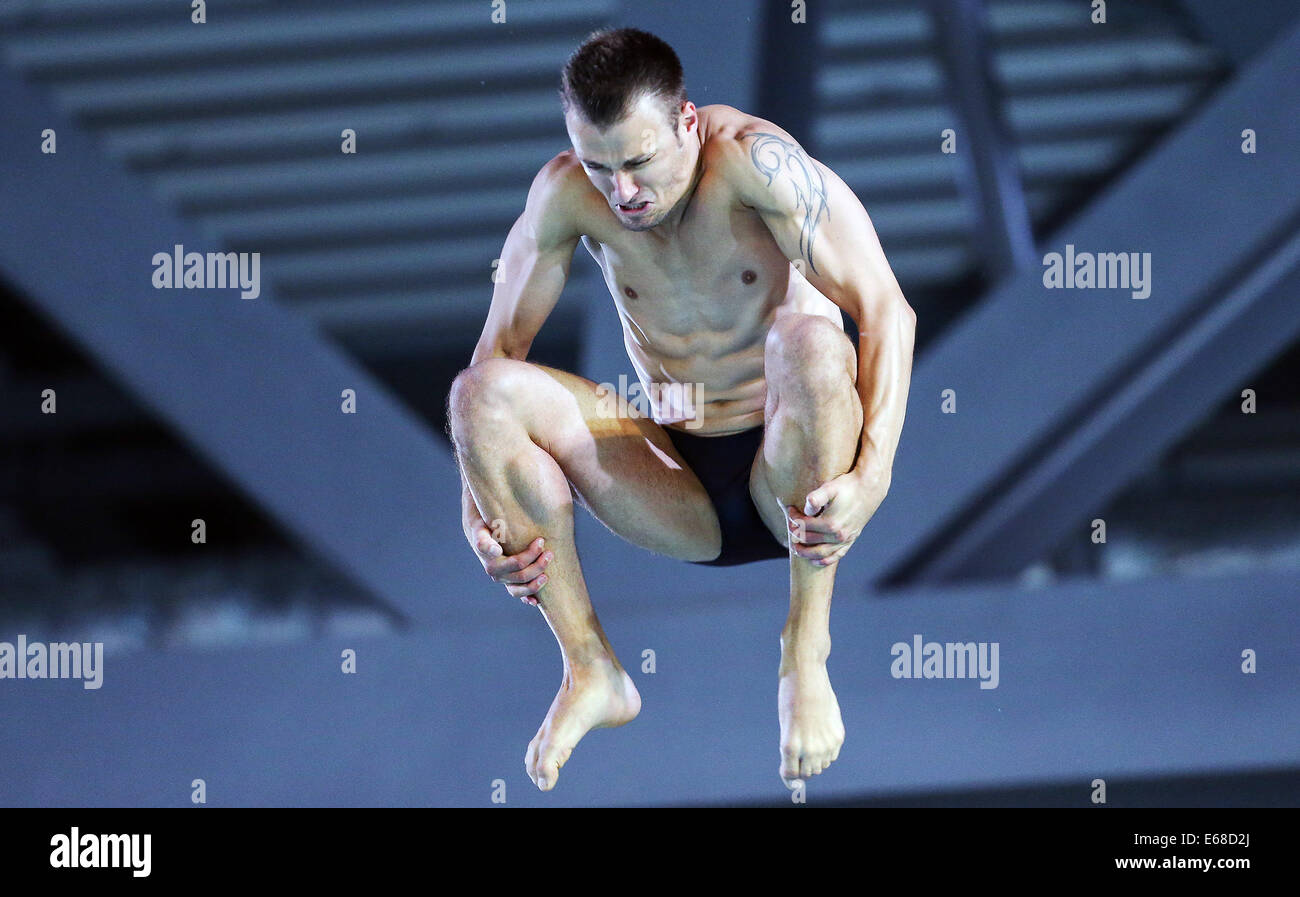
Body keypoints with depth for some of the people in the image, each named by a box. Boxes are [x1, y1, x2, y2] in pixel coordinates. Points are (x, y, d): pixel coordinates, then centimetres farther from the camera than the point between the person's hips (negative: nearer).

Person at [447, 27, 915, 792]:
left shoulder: (751, 161, -19)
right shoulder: (567, 195, -7)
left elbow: (888, 312, -23)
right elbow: (498, 348, -1)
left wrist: (872, 476, -36)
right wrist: (480, 511, -16)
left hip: (792, 483, -4)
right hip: (680, 494, 4)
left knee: (807, 336, -36)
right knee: (482, 392, -18)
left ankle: (806, 654, -24)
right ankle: (591, 672, -11)